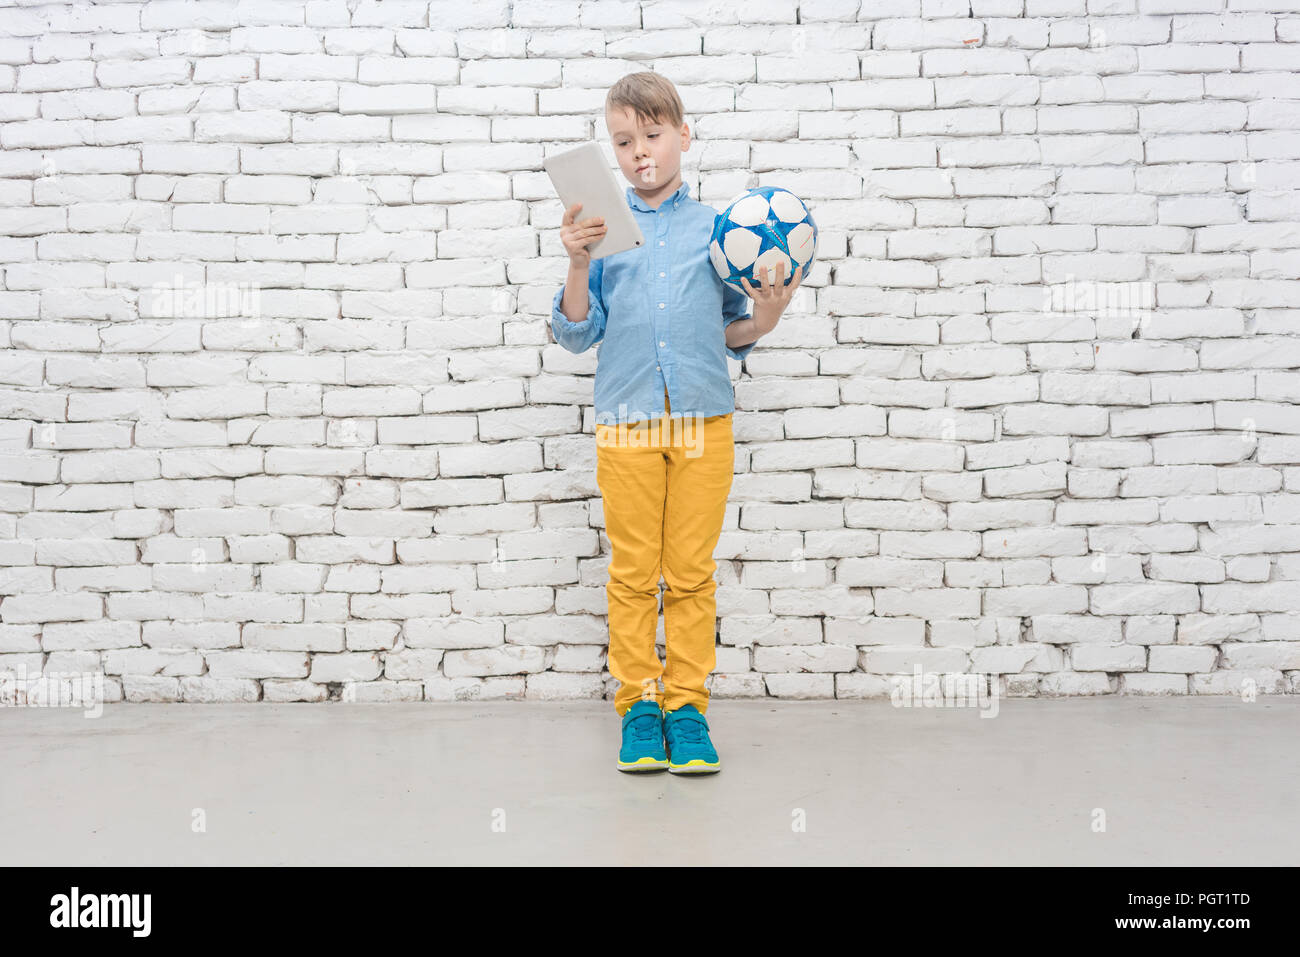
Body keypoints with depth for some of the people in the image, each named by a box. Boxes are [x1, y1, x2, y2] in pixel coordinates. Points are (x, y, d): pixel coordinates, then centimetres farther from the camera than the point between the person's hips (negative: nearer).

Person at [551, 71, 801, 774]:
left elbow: (728, 333, 13)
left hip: (704, 420, 1)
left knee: (692, 574, 5)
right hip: (627, 421, 0)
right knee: (633, 574, 5)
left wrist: (761, 322, -6)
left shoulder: (717, 228, 8)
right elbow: (576, 334, 2)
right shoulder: (601, 229, 5)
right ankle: (637, 707, 16)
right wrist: (578, 267, -12)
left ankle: (687, 707, 14)